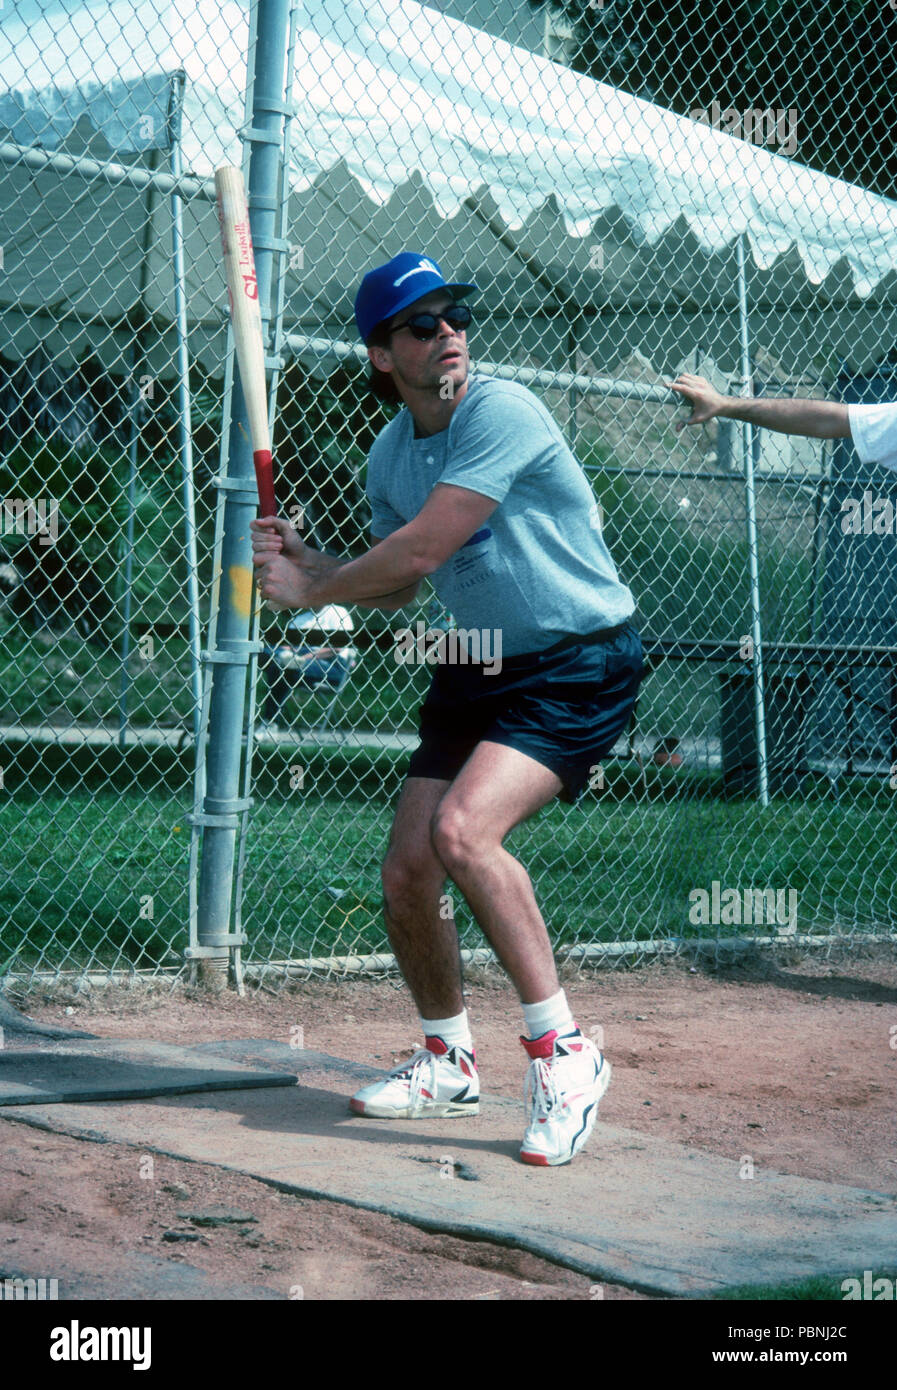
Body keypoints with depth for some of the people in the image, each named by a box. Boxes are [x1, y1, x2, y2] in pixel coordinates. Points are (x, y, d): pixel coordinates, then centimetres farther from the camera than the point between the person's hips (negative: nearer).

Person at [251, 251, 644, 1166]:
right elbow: (397, 589, 18)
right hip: (480, 669, 8)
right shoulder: (390, 454, 6)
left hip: (580, 667, -8)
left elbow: (420, 549, -23)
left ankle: (562, 1053, -15)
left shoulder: (502, 413, -19)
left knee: (462, 830, -28)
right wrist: (306, 558, 1)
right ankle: (448, 1060, 28)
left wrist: (308, 592, -9)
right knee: (406, 869, 3)